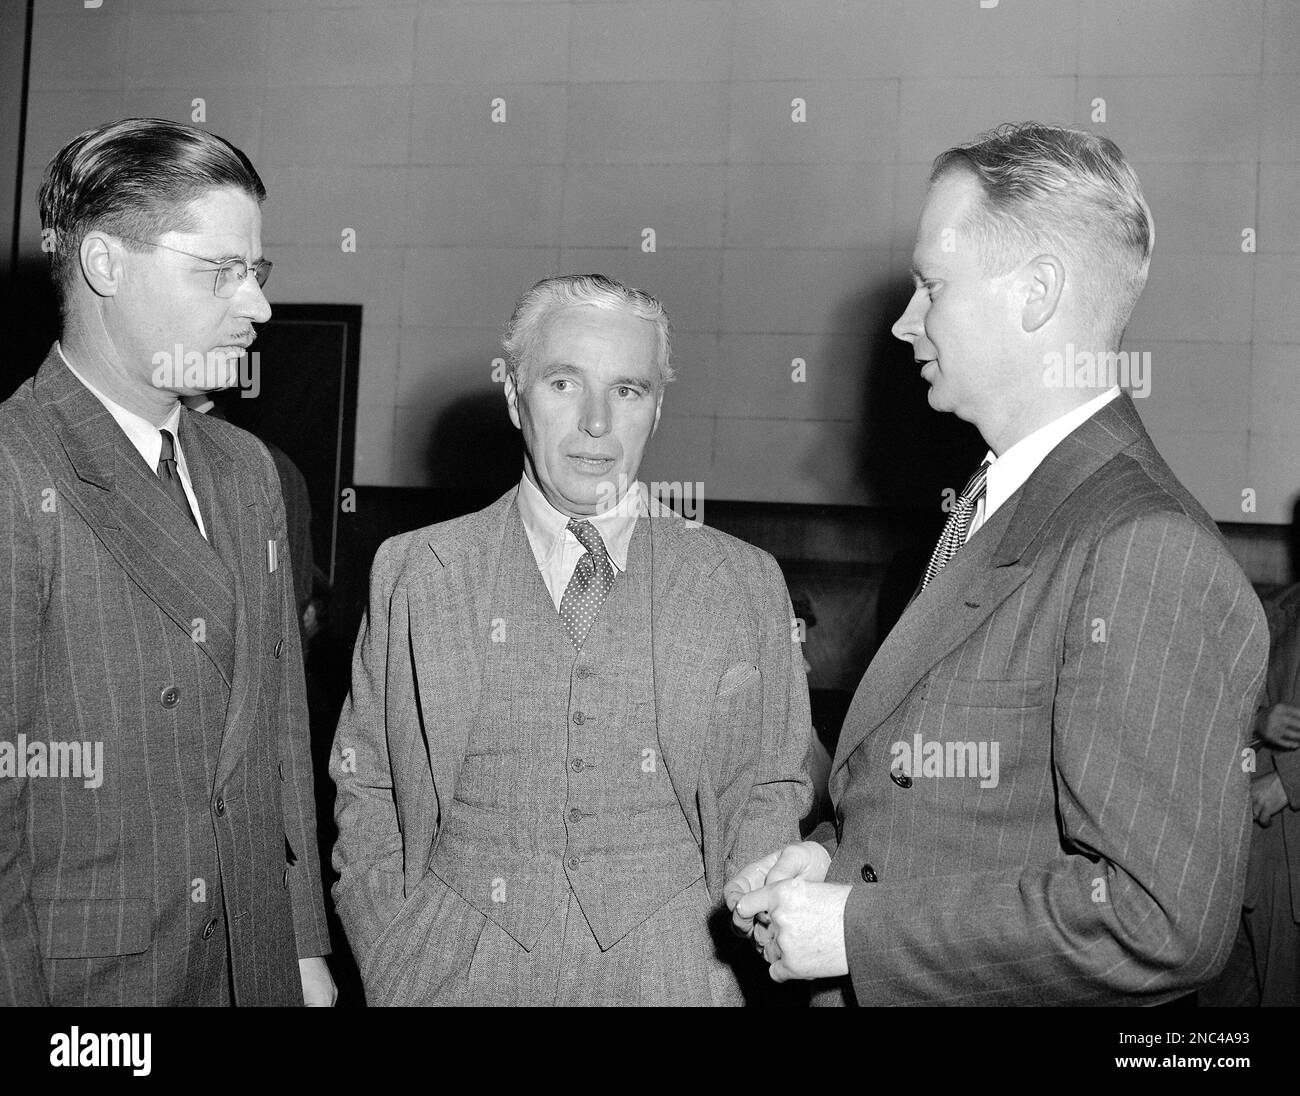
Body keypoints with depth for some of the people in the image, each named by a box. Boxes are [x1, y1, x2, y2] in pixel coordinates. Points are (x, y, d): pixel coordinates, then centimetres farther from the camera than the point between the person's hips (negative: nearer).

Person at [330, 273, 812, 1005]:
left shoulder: (747, 585, 1)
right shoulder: (414, 575, 1)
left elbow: (773, 796, 4)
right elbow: (366, 794, 4)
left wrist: (727, 958, -7)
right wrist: (395, 968, -6)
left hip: (670, 972, 0)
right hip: (458, 970, 0)